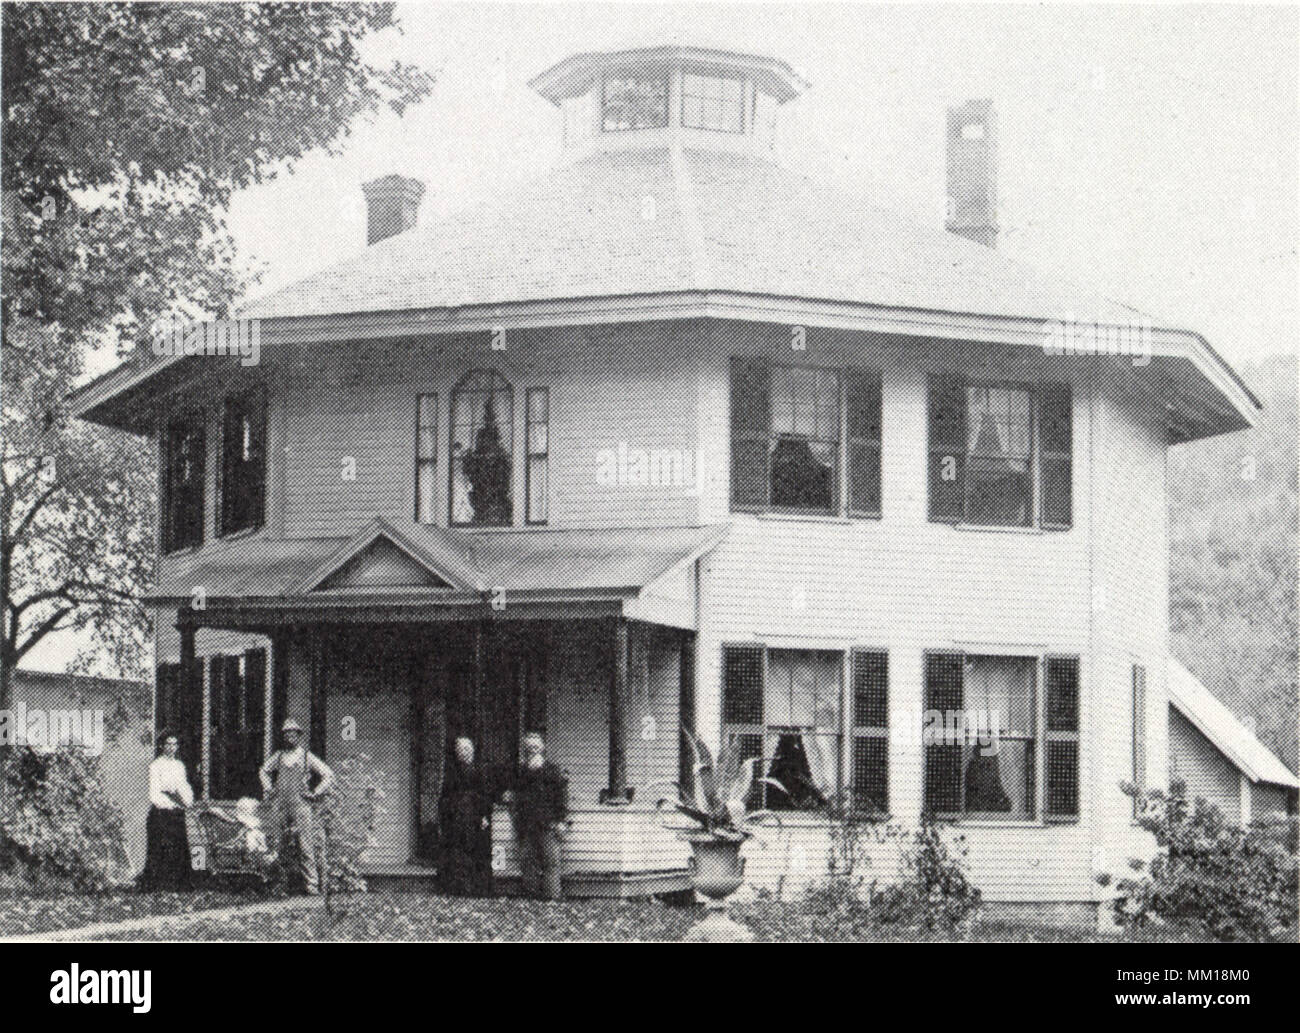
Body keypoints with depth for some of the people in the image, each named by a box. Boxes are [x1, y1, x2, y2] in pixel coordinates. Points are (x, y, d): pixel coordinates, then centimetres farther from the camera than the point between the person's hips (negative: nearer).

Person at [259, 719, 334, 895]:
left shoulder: (307, 757, 4)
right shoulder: (278, 756, 15)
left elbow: (328, 775, 5)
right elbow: (264, 771, 32)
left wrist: (315, 794, -1)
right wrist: (268, 789, 18)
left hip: (300, 803, -4)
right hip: (279, 806, 4)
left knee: (306, 846, -9)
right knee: (277, 845, 5)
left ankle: (311, 884, -10)